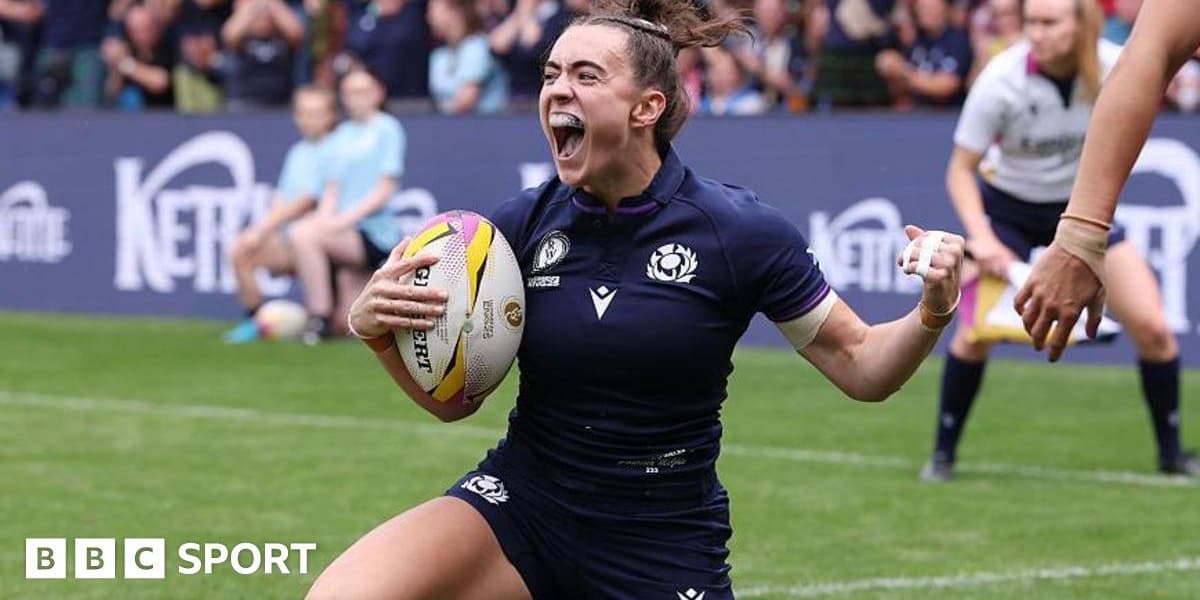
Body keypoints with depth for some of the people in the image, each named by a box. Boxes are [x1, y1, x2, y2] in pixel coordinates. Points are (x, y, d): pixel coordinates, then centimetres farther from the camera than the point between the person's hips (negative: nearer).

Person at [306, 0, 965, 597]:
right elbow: (453, 397, 6)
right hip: (519, 506, 2)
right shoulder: (519, 225, -3)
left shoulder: (739, 232, -10)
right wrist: (375, 327, -12)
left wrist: (931, 312, -22)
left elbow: (860, 366, -3)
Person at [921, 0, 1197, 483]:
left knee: (1153, 328, -6)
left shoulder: (1113, 67, -21)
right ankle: (943, 452, 5)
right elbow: (961, 170, -19)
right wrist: (980, 238, -30)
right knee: (976, 334, -16)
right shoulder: (1000, 82, -28)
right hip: (1007, 209, -2)